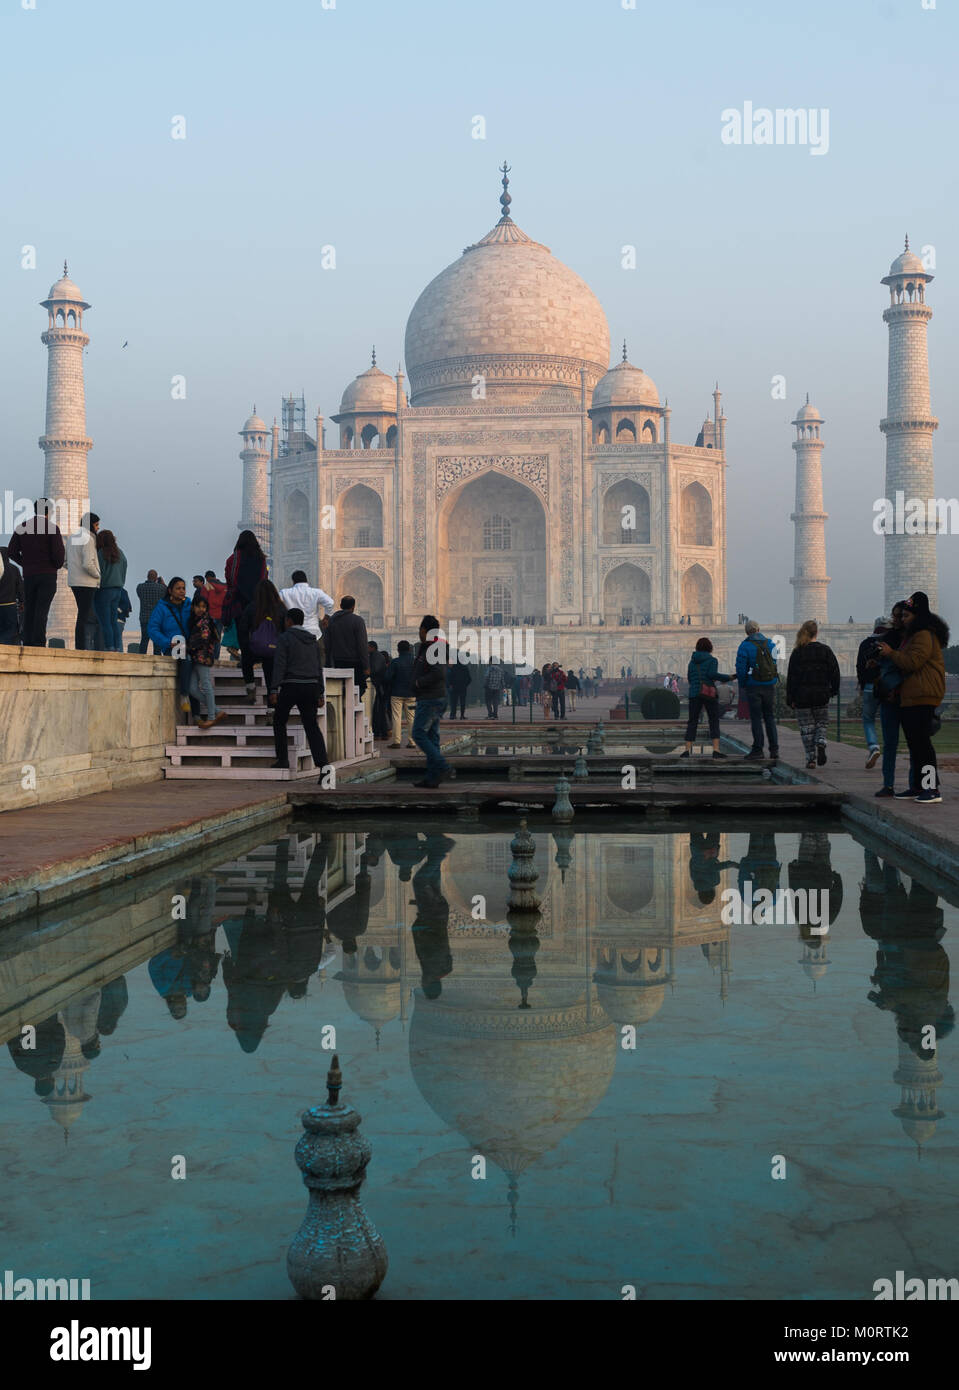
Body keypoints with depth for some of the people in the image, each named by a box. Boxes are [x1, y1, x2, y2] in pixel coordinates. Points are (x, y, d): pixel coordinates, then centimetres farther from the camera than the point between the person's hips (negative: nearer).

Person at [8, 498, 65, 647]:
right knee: (42, 610, -8)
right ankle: (38, 643, -14)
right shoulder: (52, 527, -4)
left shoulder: (22, 527, 9)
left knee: (29, 611, 7)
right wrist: (58, 565, 8)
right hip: (48, 574, -4)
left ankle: (27, 643, 3)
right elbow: (59, 552, -11)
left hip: (28, 574, 4)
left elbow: (12, 551, 7)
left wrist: (26, 564, 15)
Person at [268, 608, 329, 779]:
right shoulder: (312, 640, 15)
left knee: (279, 720, 18)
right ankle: (323, 766, -17)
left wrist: (274, 690, -13)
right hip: (311, 687, 5)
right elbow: (319, 668, 15)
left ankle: (283, 759, 16)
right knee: (312, 726, -1)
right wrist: (321, 693, 16)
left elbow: (279, 665, -11)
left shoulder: (284, 638, -3)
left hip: (291, 687, -5)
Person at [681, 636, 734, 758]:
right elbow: (712, 674, -13)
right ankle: (716, 750, -9)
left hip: (694, 693, 3)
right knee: (714, 722, 3)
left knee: (692, 722, 6)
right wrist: (728, 678, -5)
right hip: (709, 692, -3)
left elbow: (689, 678, 14)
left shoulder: (692, 661, 15)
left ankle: (687, 750, -4)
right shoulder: (712, 660, 2)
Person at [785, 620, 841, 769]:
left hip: (802, 696, -1)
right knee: (821, 723, 16)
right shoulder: (825, 650, 0)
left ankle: (811, 758, 2)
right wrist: (834, 690, 14)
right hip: (822, 695, 1)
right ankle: (820, 744, -12)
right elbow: (835, 672, 2)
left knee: (806, 727, 5)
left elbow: (791, 677, -4)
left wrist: (790, 698, 0)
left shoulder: (797, 652, -4)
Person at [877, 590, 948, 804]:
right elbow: (906, 663, 29)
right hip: (910, 697, 11)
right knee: (914, 742, 12)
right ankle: (919, 786, 17)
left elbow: (912, 662, -20)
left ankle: (933, 788, -12)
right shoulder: (915, 635, 23)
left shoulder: (924, 636, -12)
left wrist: (891, 653, -7)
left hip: (922, 697, -11)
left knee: (921, 741, -12)